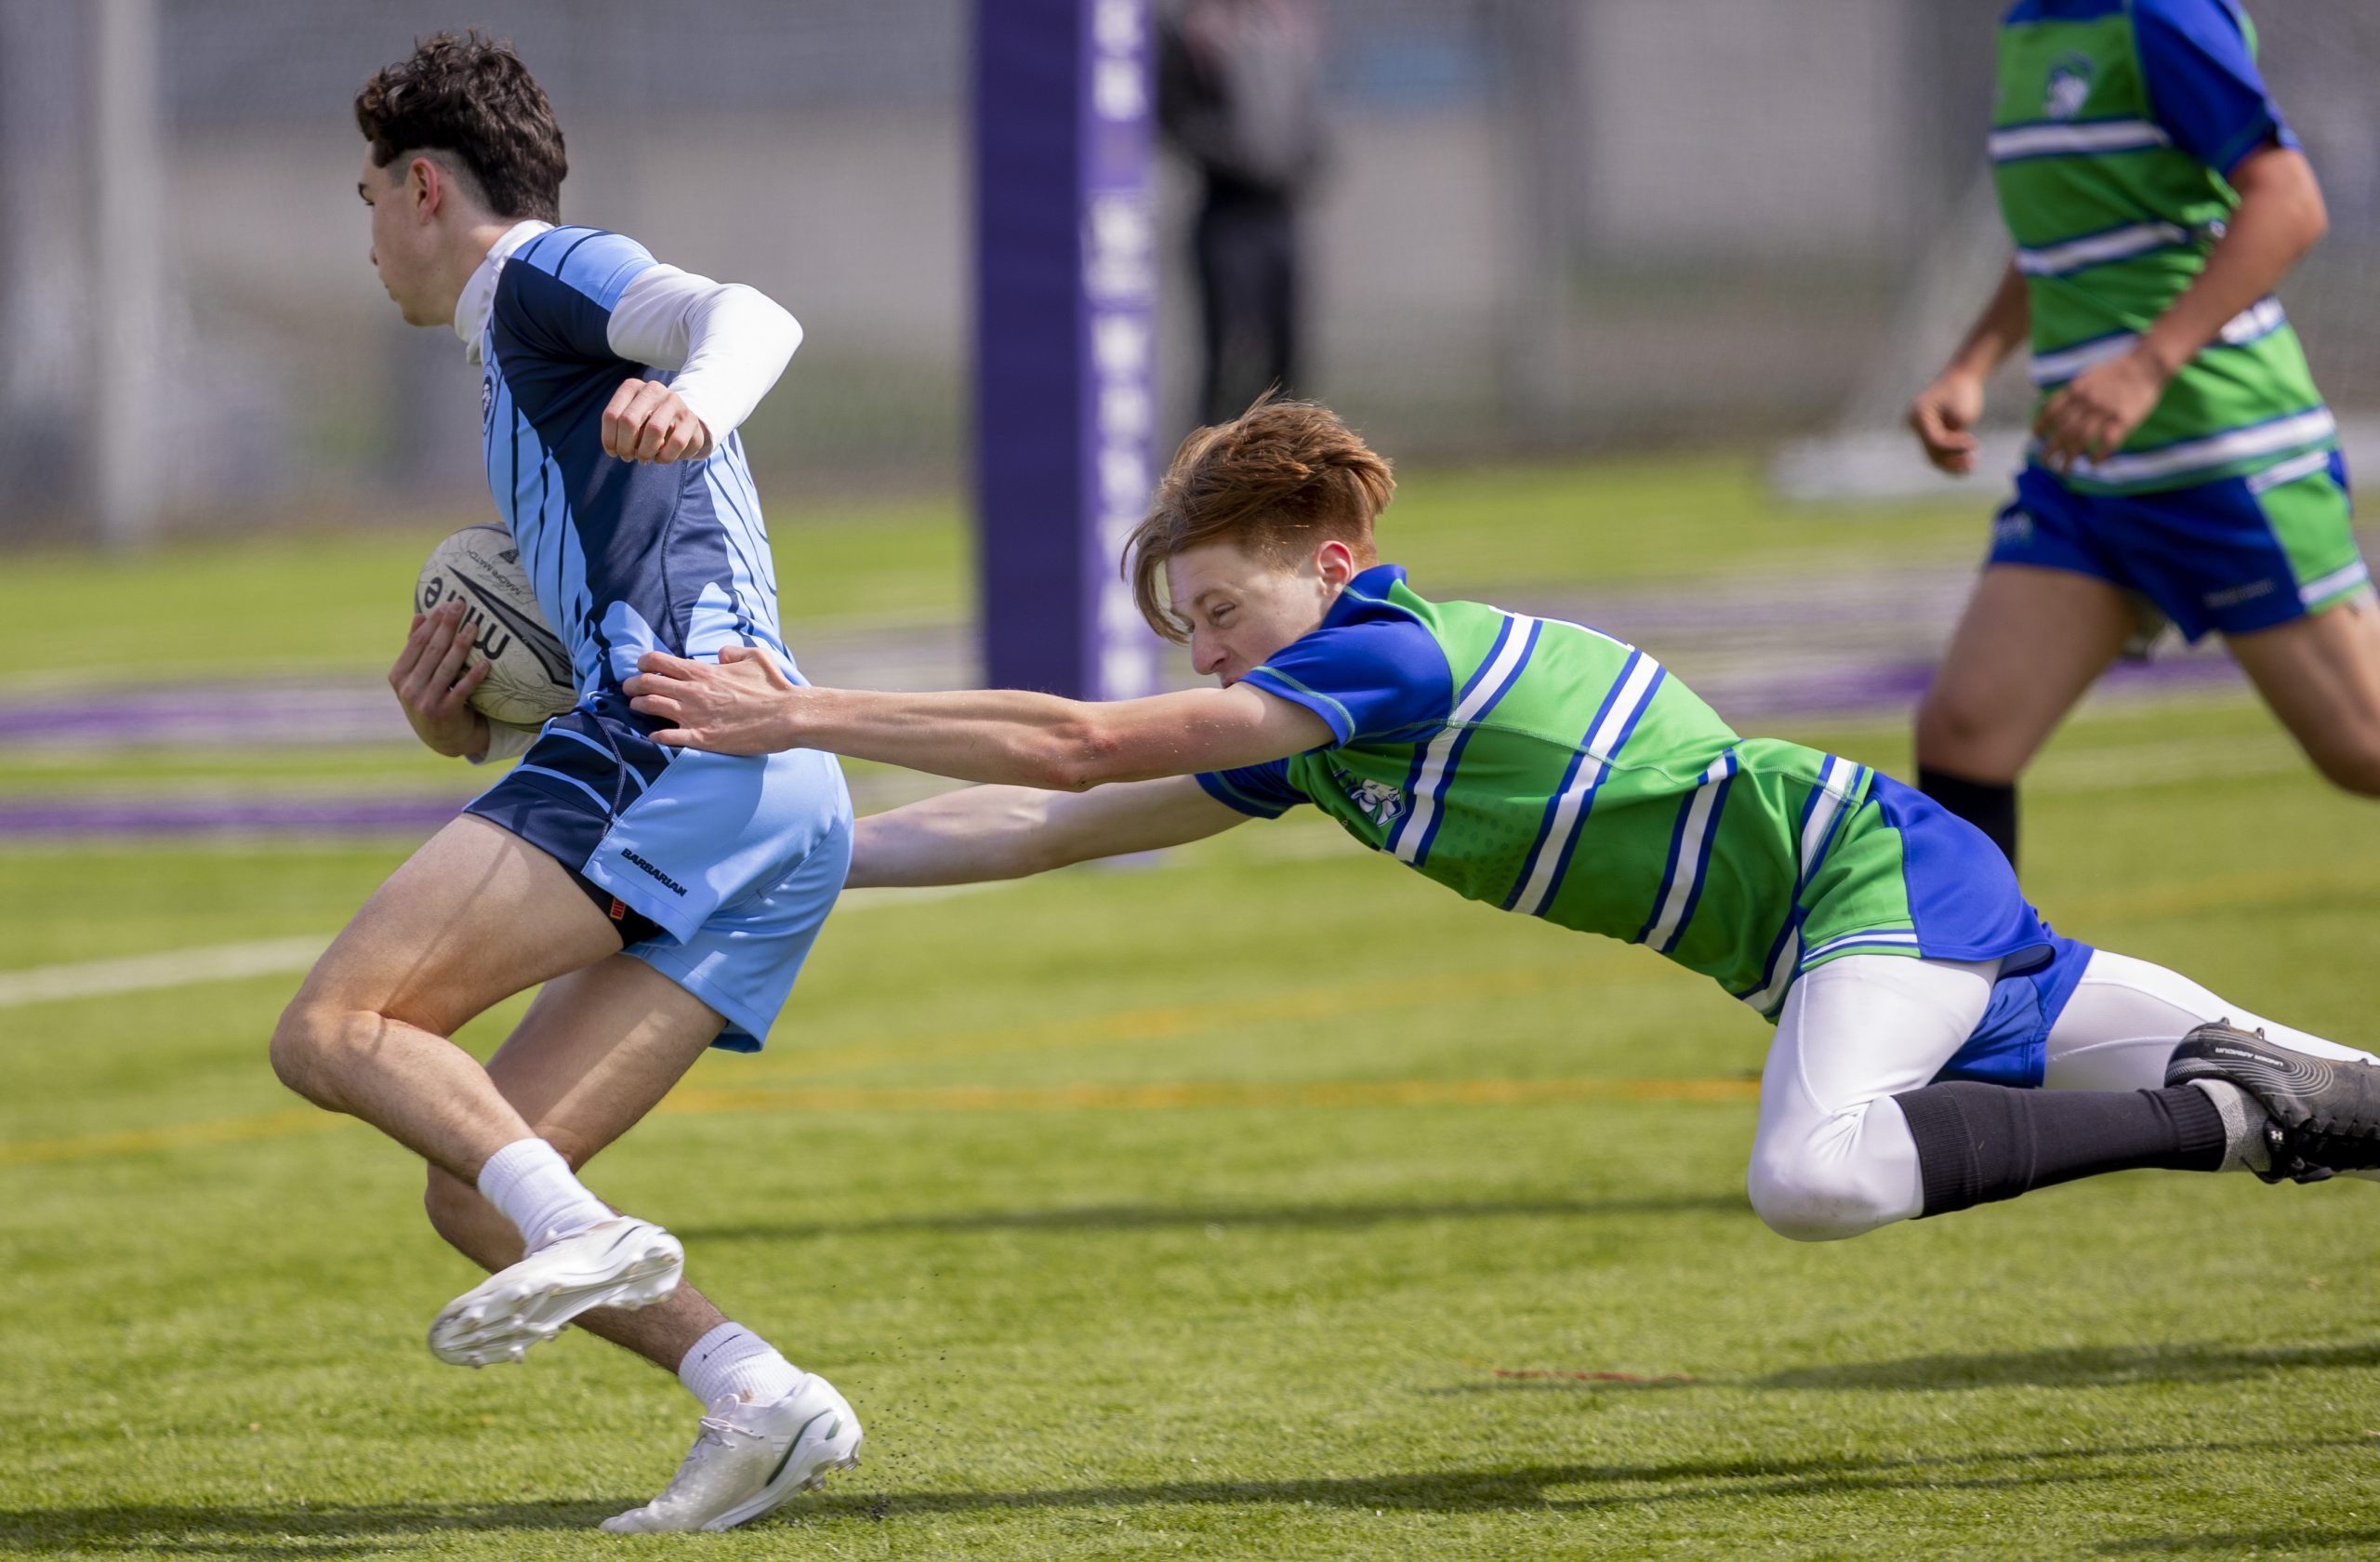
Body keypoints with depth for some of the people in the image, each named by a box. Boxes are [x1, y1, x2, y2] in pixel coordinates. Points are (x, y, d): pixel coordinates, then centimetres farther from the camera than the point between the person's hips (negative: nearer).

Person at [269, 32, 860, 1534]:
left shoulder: (545, 276, 8)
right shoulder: (528, 380, 36)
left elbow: (751, 316, -14)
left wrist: (696, 400, -38)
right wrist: (463, 720, 16)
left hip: (681, 751, -9)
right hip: (776, 807, 9)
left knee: (333, 1028, -14)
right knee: (474, 1195, 3)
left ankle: (586, 1235, -31)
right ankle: (761, 1400, -13)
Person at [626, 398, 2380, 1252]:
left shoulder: (1384, 654, -17)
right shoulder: (1308, 742, 9)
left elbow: (1072, 745, -20)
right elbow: (1048, 829, 14)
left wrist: (801, 715, -17)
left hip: (1880, 875, -10)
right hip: (1889, 895, 10)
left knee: (1819, 1178, -35)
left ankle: (2231, 1117, -24)